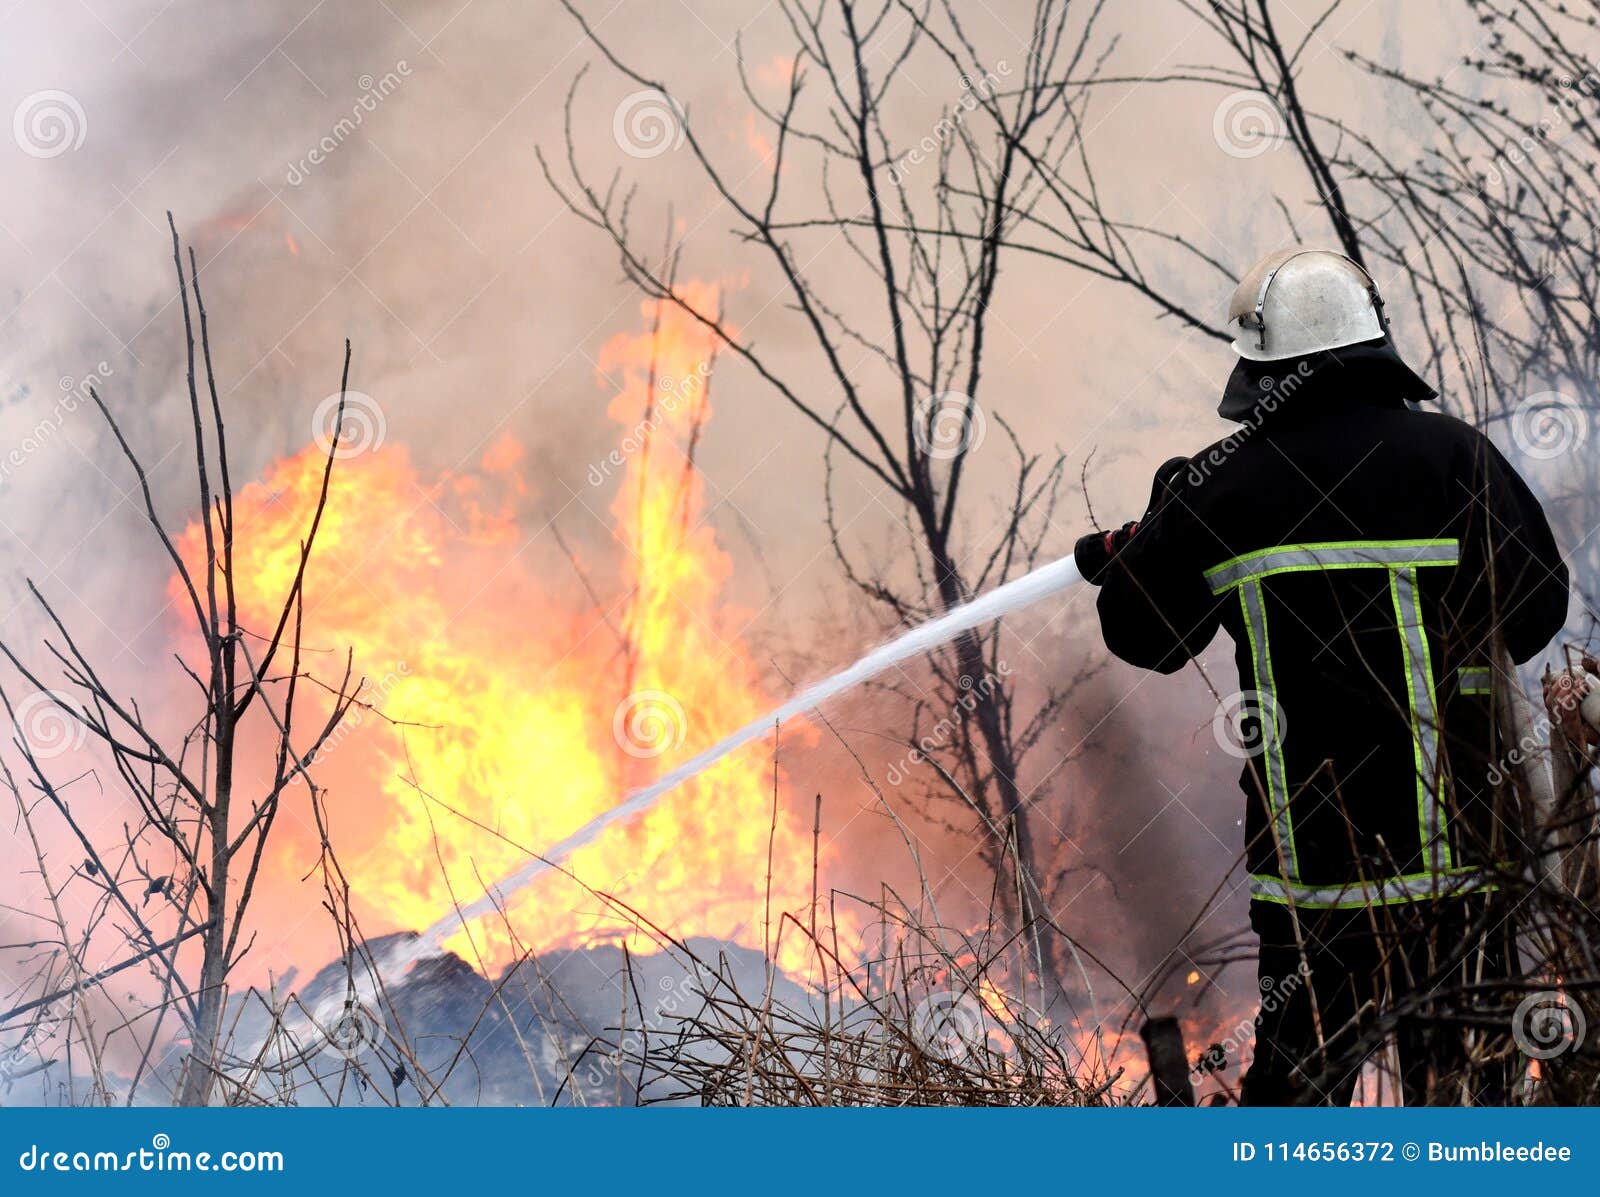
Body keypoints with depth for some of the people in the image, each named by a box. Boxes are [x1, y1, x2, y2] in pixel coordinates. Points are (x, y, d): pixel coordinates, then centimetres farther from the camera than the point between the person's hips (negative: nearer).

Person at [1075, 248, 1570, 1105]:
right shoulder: (1455, 457, -6)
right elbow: (1535, 615, 0)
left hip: (1309, 851, 1)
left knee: (1300, 1074, 11)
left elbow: (1142, 634, 8)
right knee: (1461, 1075, 8)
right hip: (1456, 843, -1)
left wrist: (1143, 542, 26)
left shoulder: (1217, 489, -4)